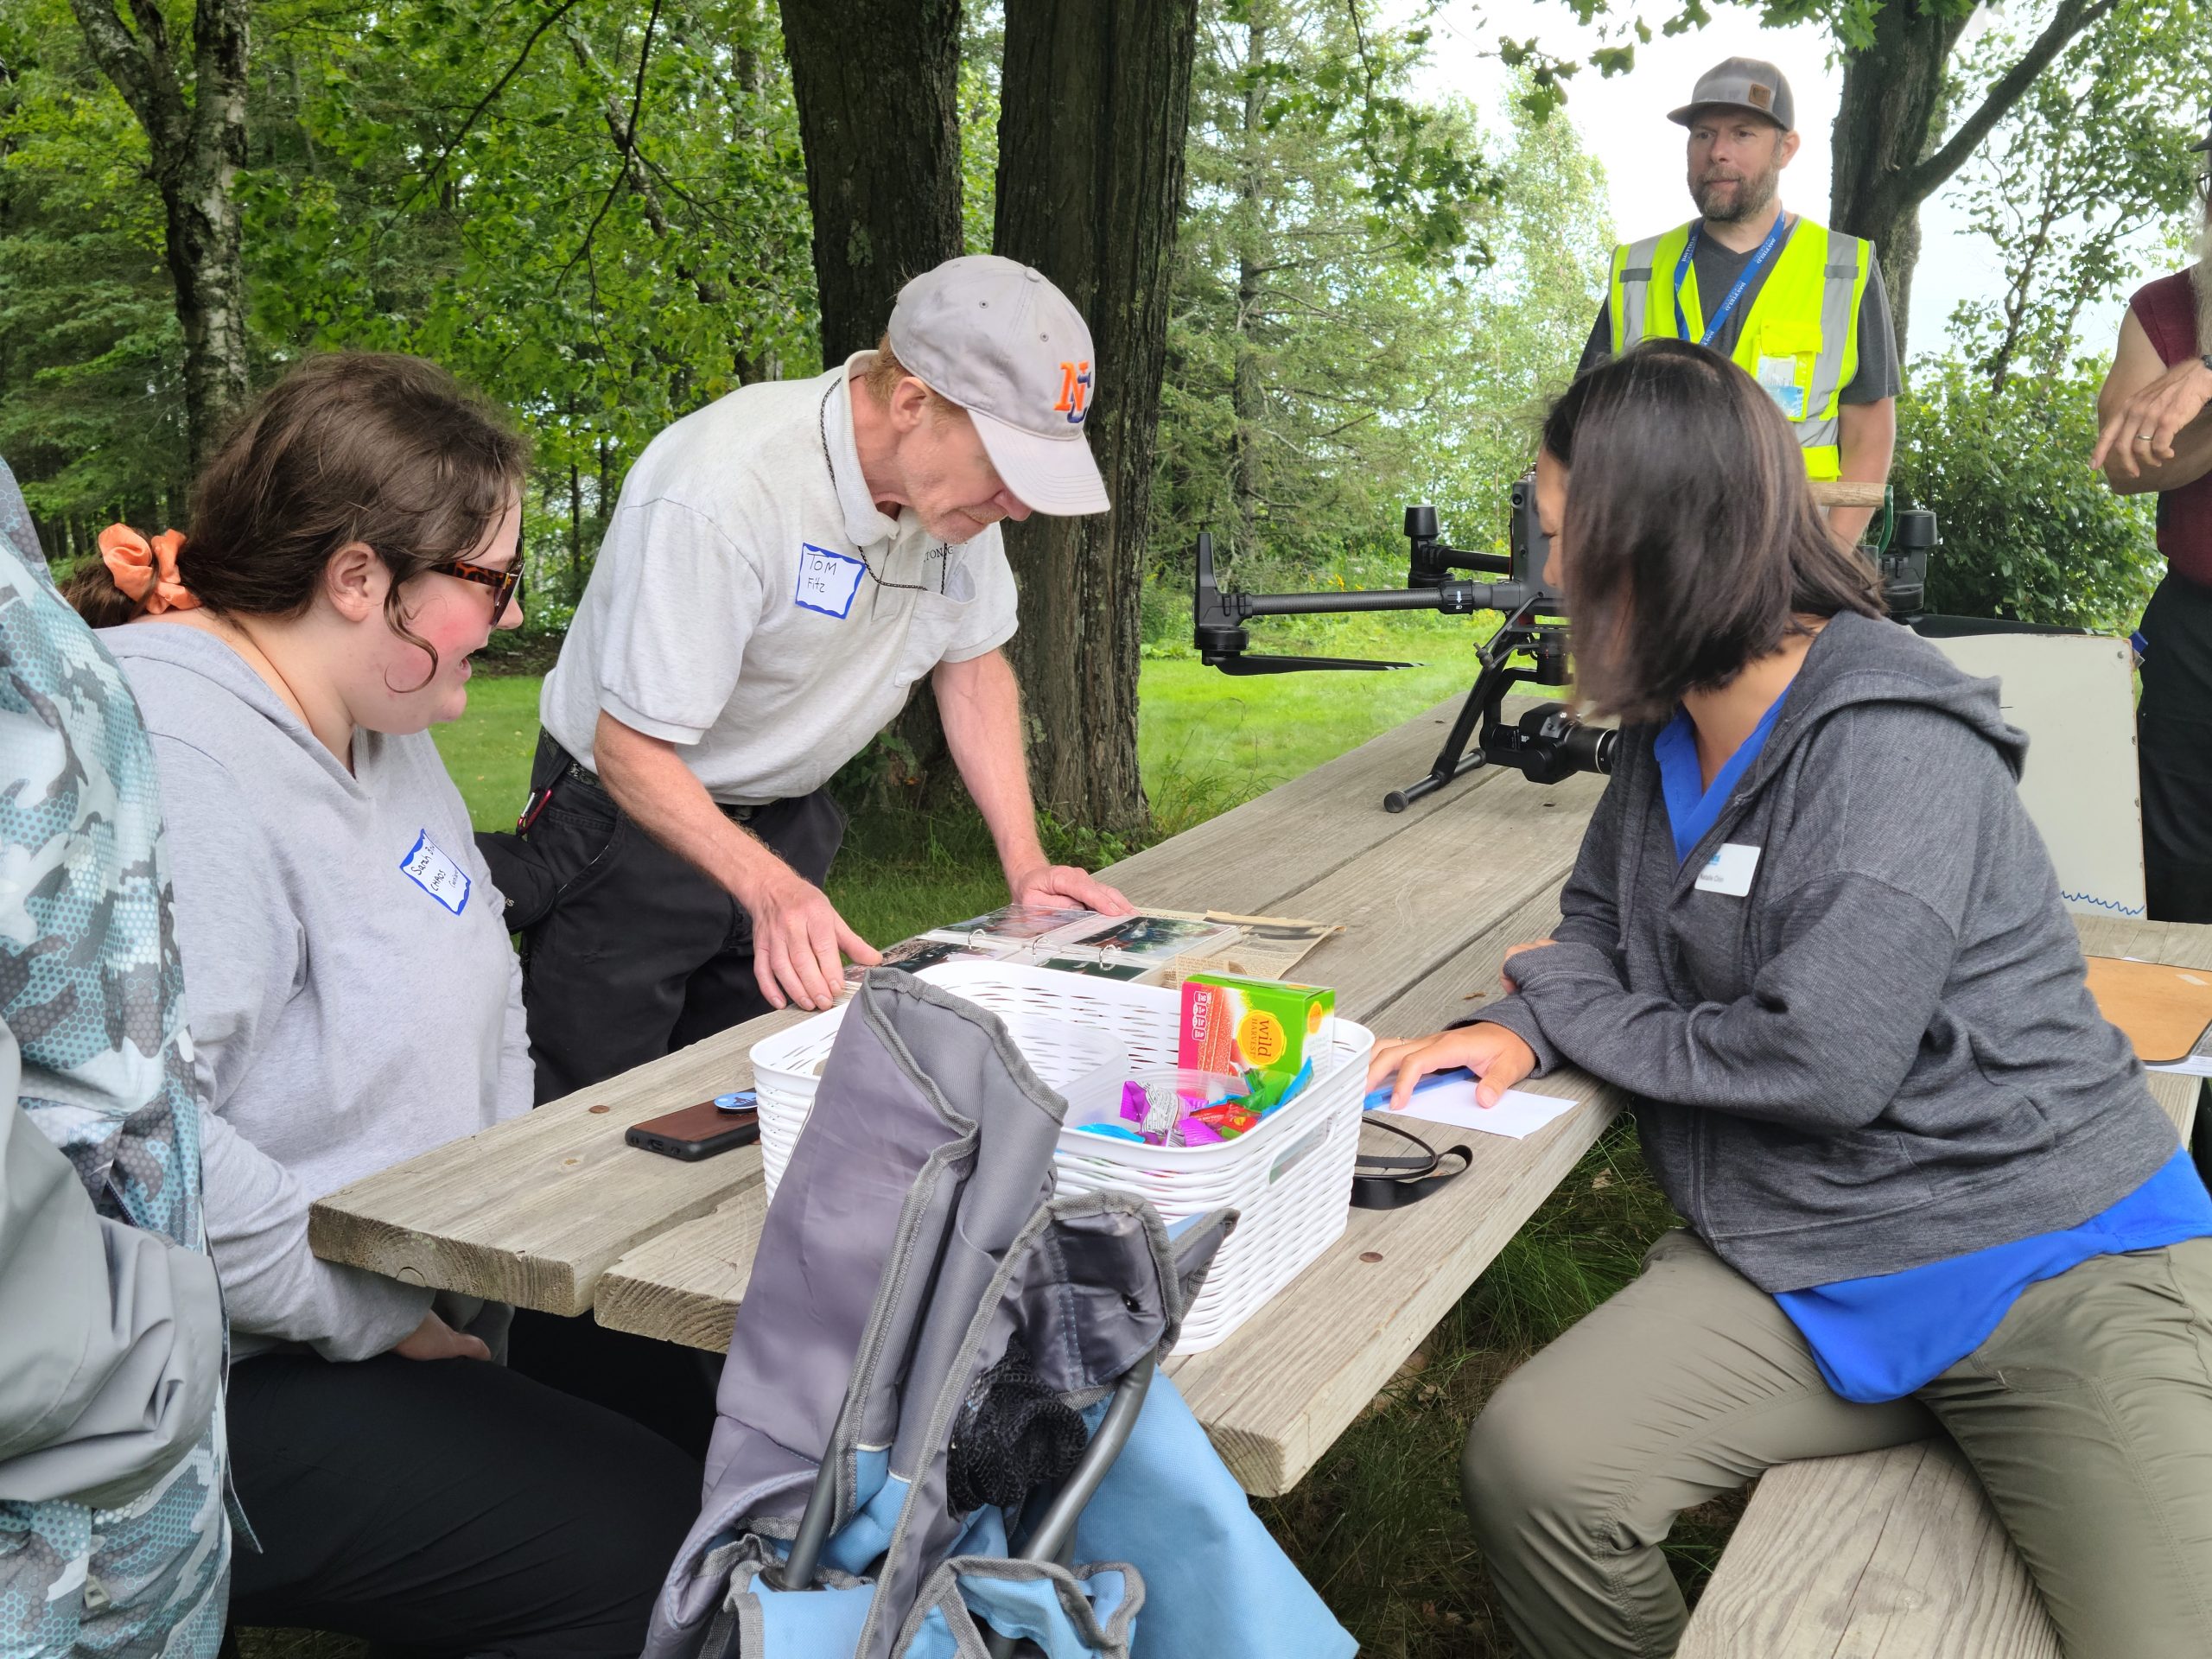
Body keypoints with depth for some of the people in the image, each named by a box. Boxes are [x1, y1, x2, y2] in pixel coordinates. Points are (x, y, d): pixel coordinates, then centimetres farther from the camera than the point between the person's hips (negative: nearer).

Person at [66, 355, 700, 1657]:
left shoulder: (381, 729, 10)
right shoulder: (166, 757, -23)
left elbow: (481, 1015, 20)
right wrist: (386, 1327, -20)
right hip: (228, 1389, -10)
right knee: (650, 1547, -20)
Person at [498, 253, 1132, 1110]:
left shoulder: (958, 478, -11)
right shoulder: (719, 495, -32)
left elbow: (972, 659, 3)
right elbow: (631, 748, -28)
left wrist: (1026, 863, -7)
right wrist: (771, 890, -43)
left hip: (785, 821, 6)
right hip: (632, 818, -5)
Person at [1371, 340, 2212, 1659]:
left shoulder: (1889, 747, -16)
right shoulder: (1670, 739, 10)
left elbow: (1819, 1067, -21)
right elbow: (1599, 923, 21)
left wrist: (1569, 1013, -6)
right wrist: (1518, 1028, -3)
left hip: (2055, 1259, -6)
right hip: (1800, 1273, 6)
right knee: (1530, 1466, -15)